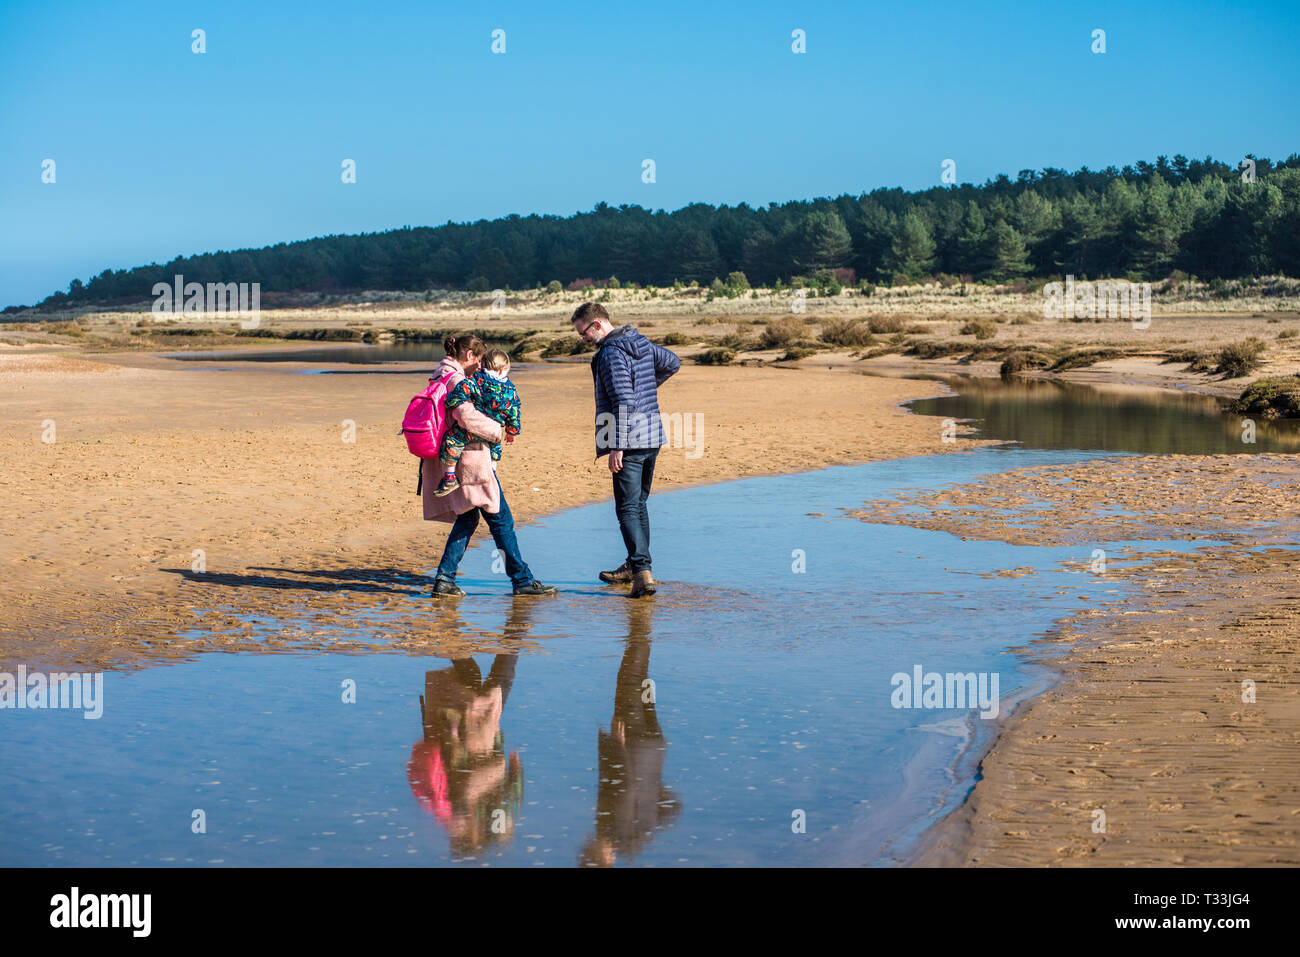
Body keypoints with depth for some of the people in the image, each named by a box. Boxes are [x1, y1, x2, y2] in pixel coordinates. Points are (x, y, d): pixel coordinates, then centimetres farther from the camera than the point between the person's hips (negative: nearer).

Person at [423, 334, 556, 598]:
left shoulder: (441, 376, 16)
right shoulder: (456, 379, -15)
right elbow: (466, 415, -28)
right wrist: (495, 430, -15)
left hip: (451, 458, 10)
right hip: (470, 458, -10)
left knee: (467, 518, 16)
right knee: (500, 518, -2)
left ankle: (444, 579, 11)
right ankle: (521, 579, 2)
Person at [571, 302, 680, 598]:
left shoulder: (611, 353, -17)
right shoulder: (642, 343, 11)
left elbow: (623, 401, -23)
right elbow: (672, 363, 28)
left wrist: (617, 447, -22)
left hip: (629, 441, -9)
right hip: (652, 438, 9)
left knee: (628, 509, -8)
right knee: (639, 504, 20)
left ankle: (643, 572, -18)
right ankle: (634, 566, 30)